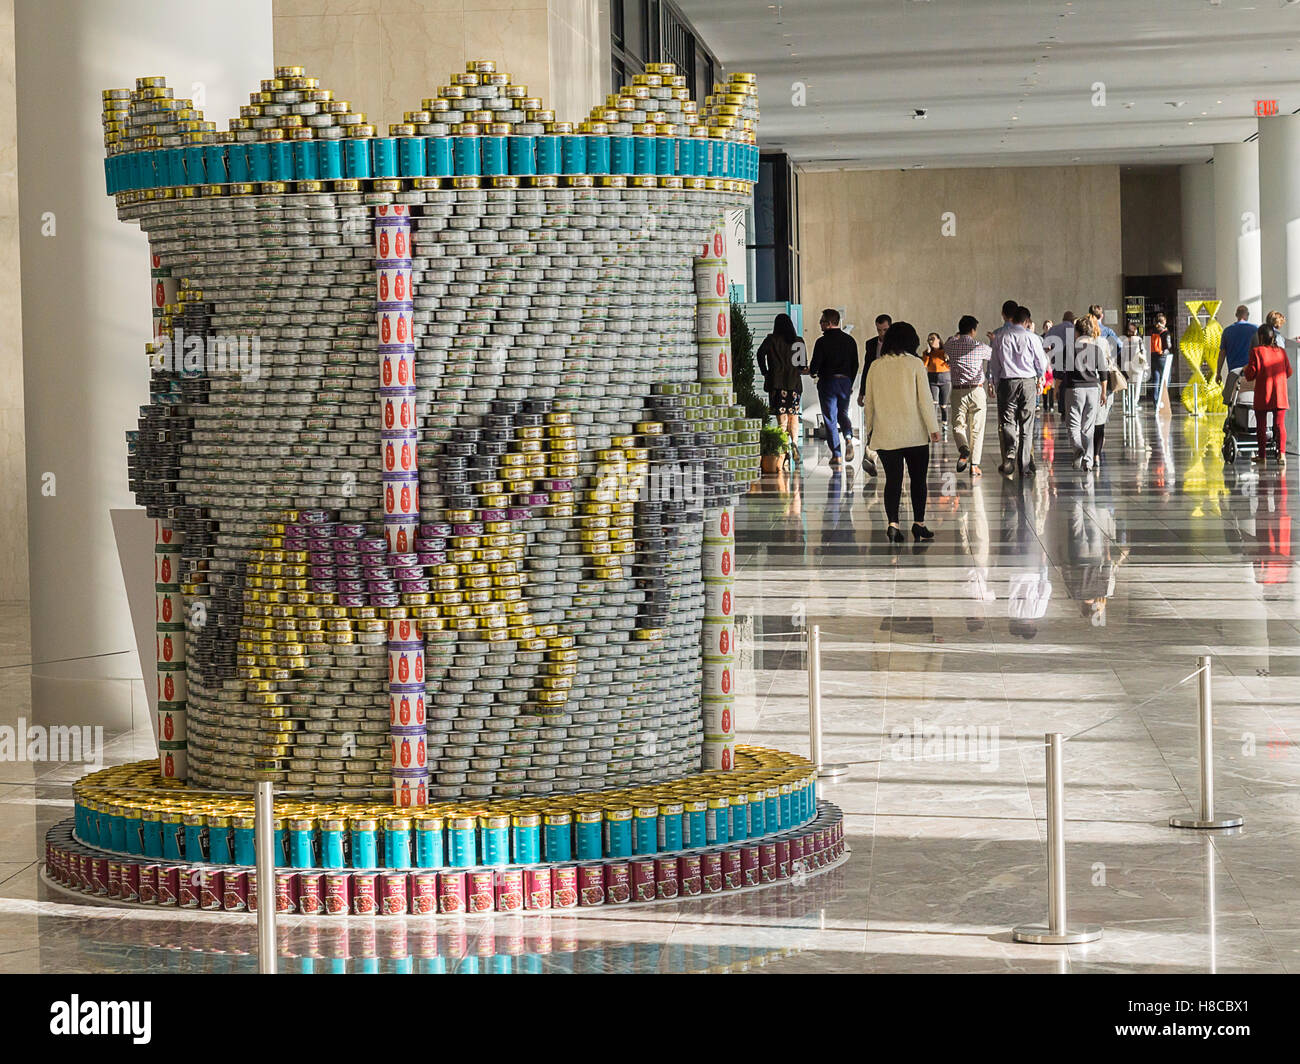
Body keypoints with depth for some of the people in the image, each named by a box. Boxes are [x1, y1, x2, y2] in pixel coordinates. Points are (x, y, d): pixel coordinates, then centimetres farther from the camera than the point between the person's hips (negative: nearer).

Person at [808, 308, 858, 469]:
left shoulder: (822, 341, -11)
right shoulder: (850, 340, 5)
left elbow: (815, 364, -12)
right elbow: (855, 365, 9)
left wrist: (813, 373, 11)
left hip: (828, 382, -4)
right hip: (845, 382, 4)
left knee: (830, 418, 2)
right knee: (843, 413, 21)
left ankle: (836, 455, 0)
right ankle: (848, 437, -8)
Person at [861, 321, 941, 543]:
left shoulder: (876, 366, 3)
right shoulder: (915, 364, -6)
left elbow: (869, 401, 8)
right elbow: (925, 398, -8)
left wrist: (868, 428, 19)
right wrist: (933, 428, -4)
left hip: (885, 434, 2)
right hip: (915, 433, -2)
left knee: (893, 479, 2)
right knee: (918, 479, 10)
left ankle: (893, 523, -11)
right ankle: (918, 523, 10)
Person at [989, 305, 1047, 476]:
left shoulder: (999, 336, 0)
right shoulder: (1031, 337, -4)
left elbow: (993, 362, 5)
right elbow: (1042, 362, 5)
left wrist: (995, 383, 16)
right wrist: (1040, 378, 26)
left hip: (1006, 382, 0)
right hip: (1028, 382, 0)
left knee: (1007, 423, 5)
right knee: (1026, 425, 6)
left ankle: (1009, 456, -17)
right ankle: (1025, 467, 7)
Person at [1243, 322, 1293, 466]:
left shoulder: (1256, 351, -6)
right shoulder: (1281, 351, 6)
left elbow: (1250, 375, -9)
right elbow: (1288, 372, 11)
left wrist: (1245, 371, 13)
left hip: (1262, 395, -3)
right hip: (1280, 395, 3)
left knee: (1261, 425, 7)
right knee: (1279, 424, 3)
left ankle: (1262, 455, 11)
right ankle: (1281, 453, -10)